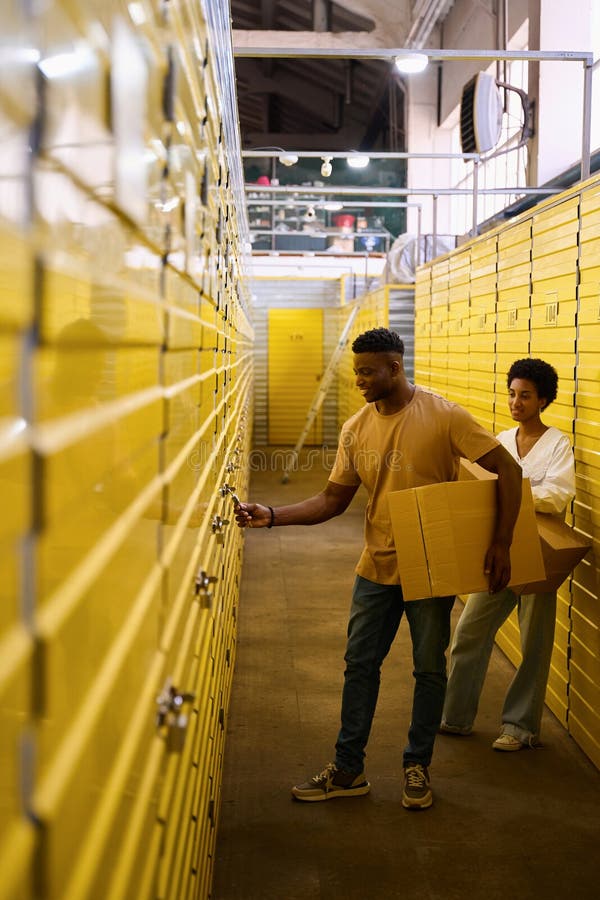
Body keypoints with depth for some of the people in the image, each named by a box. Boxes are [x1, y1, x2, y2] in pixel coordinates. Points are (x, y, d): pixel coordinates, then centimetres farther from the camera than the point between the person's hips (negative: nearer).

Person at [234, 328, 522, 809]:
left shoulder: (443, 416, -15)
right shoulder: (356, 429, 0)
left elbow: (508, 470, -13)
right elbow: (331, 501, 3)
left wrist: (501, 543, -18)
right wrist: (272, 516, -10)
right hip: (377, 567, 4)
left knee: (429, 669, 8)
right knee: (360, 665, 9)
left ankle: (417, 767, 26)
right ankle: (348, 770, 22)